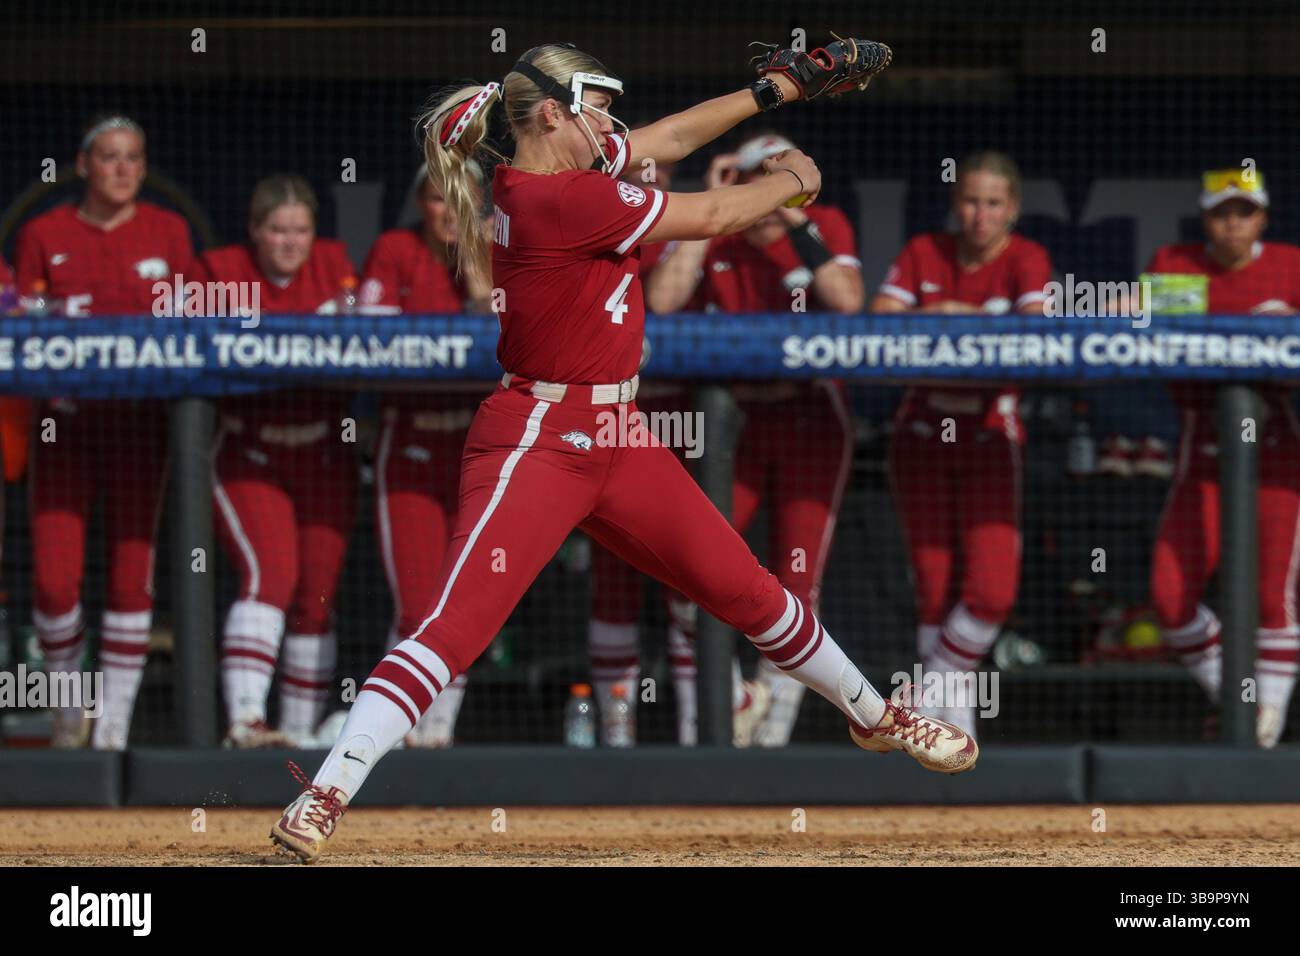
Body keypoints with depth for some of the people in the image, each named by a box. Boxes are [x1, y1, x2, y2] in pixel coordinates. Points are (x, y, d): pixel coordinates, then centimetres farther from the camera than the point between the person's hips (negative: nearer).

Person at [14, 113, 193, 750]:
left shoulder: (167, 232, 7)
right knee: (54, 577, -10)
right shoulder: (45, 235, 5)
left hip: (139, 417, 1)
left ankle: (114, 722, 3)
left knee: (132, 572, -4)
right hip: (65, 417, -1)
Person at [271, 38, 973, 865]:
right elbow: (714, 216, -11)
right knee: (457, 623, -19)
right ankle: (324, 796, -24)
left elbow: (667, 140, 21)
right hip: (536, 444, -9)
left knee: (747, 589, 17)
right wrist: (792, 179, 7)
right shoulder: (562, 199, -21)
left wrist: (777, 89, 20)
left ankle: (875, 717, 34)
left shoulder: (568, 168, 5)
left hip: (613, 439, 9)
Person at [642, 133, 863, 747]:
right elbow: (662, 301, -17)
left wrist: (797, 224, -19)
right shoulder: (712, 239, 1)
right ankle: (734, 697, 7)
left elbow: (848, 302, -19)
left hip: (812, 423, -1)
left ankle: (774, 731, 6)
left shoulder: (824, 228, -1)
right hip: (732, 417, 1)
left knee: (795, 582, -3)